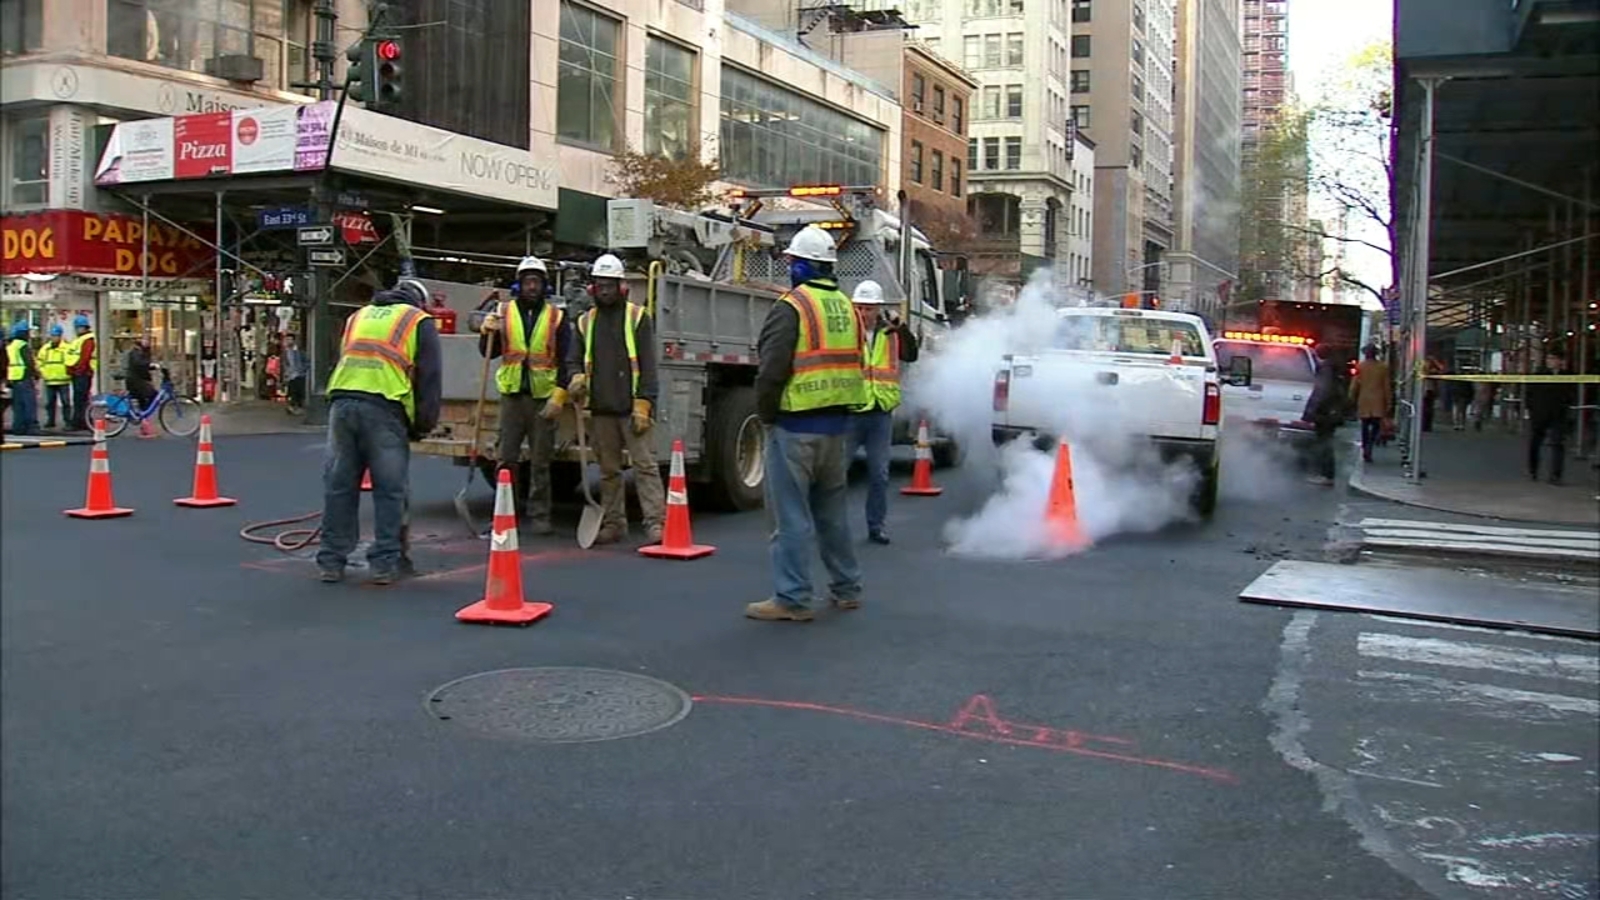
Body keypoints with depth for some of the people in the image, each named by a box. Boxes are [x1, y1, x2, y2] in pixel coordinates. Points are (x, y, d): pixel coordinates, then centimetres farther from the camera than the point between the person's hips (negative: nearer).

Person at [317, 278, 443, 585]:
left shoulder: (358, 316, 30)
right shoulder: (419, 322, 14)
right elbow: (430, 378, 7)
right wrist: (423, 424, 11)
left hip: (341, 401, 5)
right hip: (384, 407, -4)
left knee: (339, 485, 10)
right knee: (390, 490, 3)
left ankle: (331, 561, 15)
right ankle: (385, 564, 5)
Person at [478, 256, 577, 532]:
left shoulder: (557, 317, 3)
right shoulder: (504, 312, 7)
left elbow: (566, 361, 1)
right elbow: (489, 353, 10)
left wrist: (560, 395, -10)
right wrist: (487, 333, -10)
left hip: (543, 397, -1)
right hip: (512, 395, 2)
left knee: (540, 461, 3)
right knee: (507, 458, 5)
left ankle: (539, 516, 9)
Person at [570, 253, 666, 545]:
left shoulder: (637, 317, 1)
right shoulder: (586, 321, 14)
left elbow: (647, 365, -5)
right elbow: (575, 358, 20)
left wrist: (643, 406, -13)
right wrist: (577, 377, -5)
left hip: (631, 408, -4)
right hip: (600, 410, 5)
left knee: (644, 464, -8)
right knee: (608, 470, 10)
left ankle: (655, 523, -10)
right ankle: (613, 523, 17)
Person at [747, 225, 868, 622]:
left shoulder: (791, 307, -12)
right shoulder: (846, 307, 12)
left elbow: (771, 369, -17)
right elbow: (855, 365, 14)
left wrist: (766, 414, -4)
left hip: (796, 425, -8)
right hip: (837, 423, 8)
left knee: (791, 513, -3)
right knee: (832, 508, 18)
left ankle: (792, 599, -1)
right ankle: (846, 589, 25)